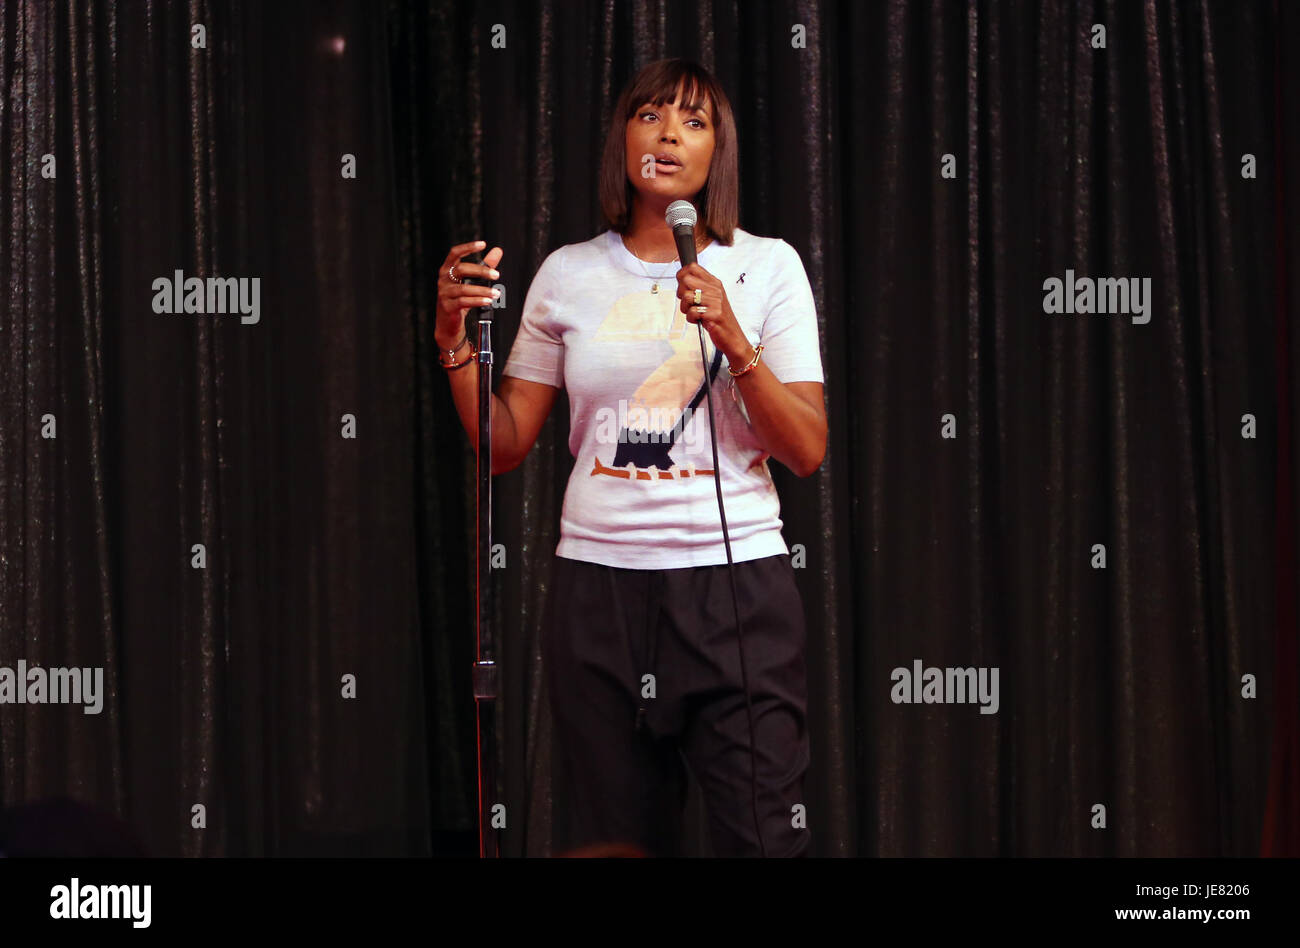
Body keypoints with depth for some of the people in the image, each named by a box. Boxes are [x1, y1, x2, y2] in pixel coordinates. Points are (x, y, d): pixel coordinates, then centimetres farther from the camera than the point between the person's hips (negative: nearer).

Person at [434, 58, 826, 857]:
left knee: (763, 837, -8)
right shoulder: (569, 275, 9)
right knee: (615, 842, 6)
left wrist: (731, 340, -16)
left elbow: (807, 452, -3)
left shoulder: (766, 266, 3)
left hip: (735, 585, -2)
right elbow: (504, 446, 11)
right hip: (600, 589, 2)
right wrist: (454, 336, -2)